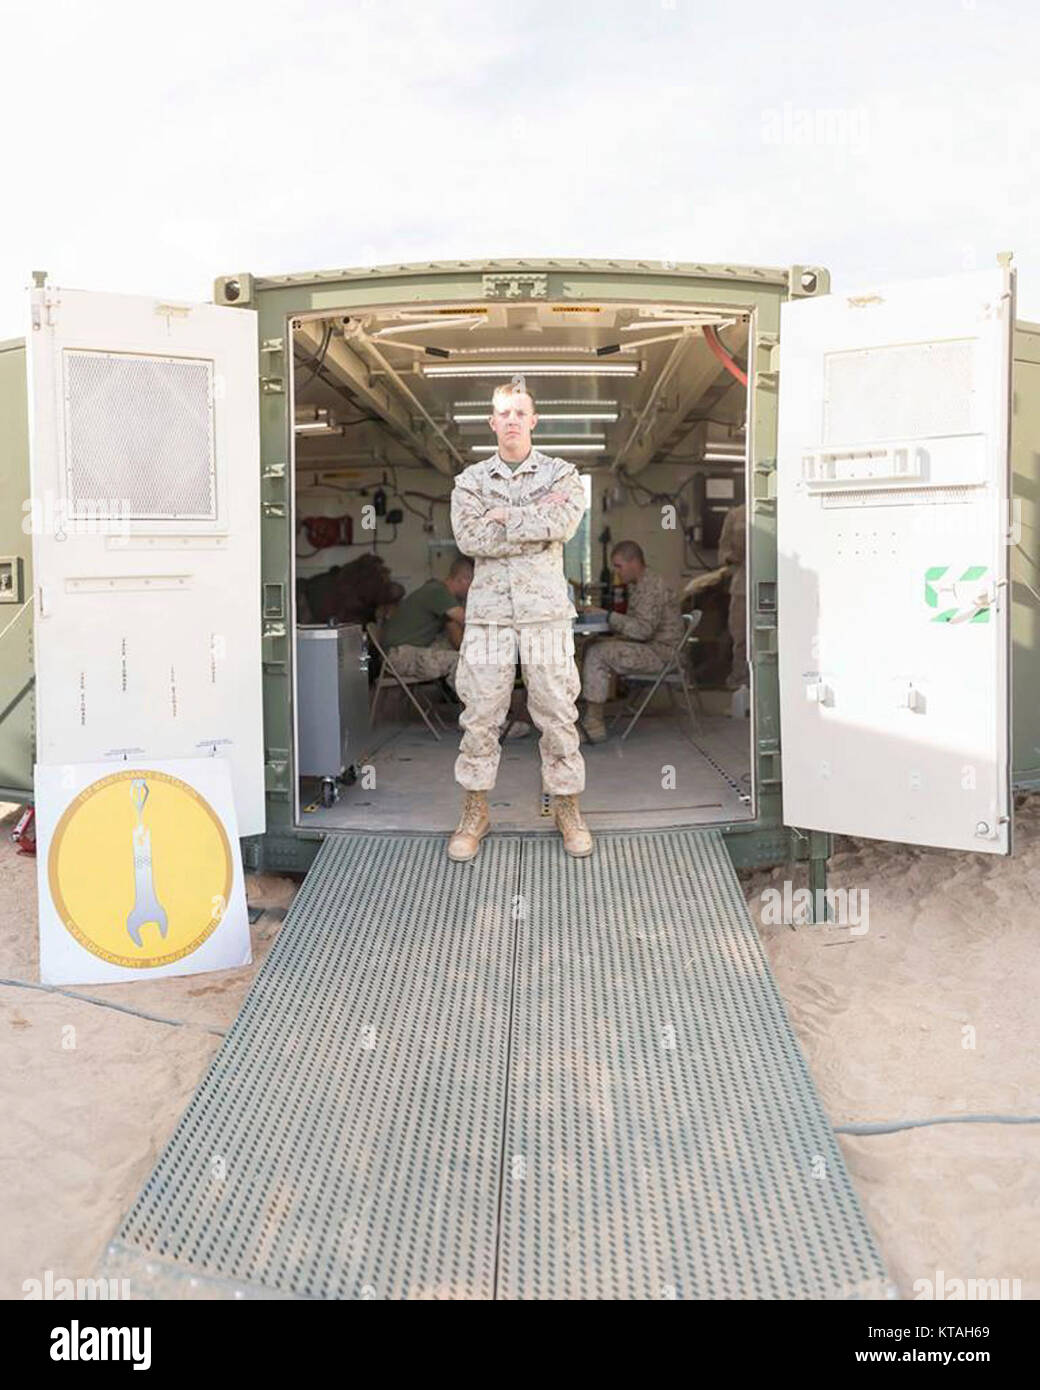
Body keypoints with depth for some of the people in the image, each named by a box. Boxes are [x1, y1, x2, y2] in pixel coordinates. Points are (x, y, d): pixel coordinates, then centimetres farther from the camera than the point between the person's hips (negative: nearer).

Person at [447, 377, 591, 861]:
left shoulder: (561, 473, 8)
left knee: (557, 712, 3)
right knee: (480, 715, 4)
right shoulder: (470, 480, 9)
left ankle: (567, 808, 18)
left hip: (546, 610, 0)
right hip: (488, 611, 1)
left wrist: (503, 516, -8)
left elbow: (563, 523, -12)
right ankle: (474, 813, 17)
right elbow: (469, 538, -8)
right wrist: (536, 519, -8)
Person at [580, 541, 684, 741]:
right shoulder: (639, 585, 17)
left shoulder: (652, 586, -16)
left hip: (659, 652, -10)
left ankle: (594, 723, -18)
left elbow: (643, 629, -24)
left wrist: (608, 616, -19)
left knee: (597, 653, -20)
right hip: (647, 648, 10)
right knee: (590, 650, 3)